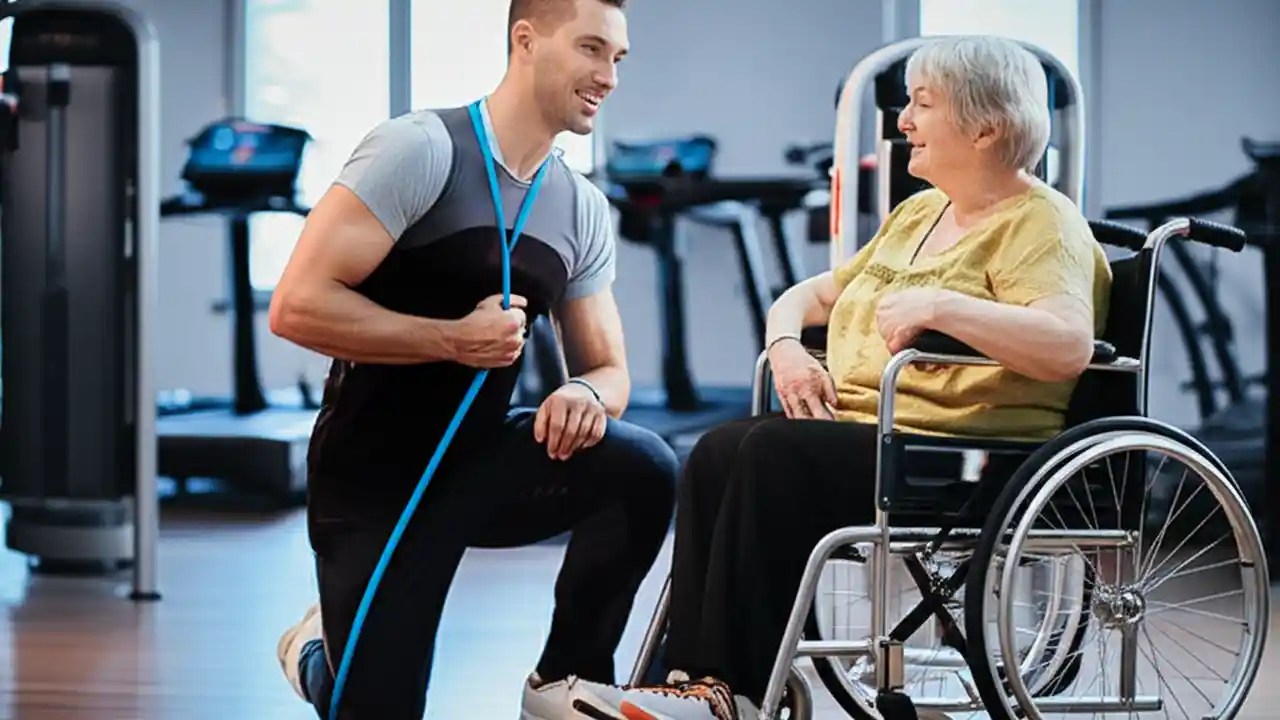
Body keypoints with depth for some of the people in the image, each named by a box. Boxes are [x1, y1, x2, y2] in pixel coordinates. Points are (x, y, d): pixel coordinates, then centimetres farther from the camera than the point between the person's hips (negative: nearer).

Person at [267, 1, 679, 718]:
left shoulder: (585, 209, 3)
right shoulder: (420, 148, -17)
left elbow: (609, 368, 7)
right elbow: (298, 306, -22)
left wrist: (590, 394, -18)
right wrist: (454, 341, -23)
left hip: (483, 459, 5)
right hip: (374, 479, -5)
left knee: (644, 467, -24)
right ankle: (319, 652, 28)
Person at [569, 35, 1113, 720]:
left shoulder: (1040, 223, -5)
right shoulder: (917, 212, 22)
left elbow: (1068, 345, -24)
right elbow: (810, 295, 27)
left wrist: (939, 306, -28)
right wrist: (786, 345, 4)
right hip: (861, 428, 8)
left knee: (777, 454, -28)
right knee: (720, 451, -17)